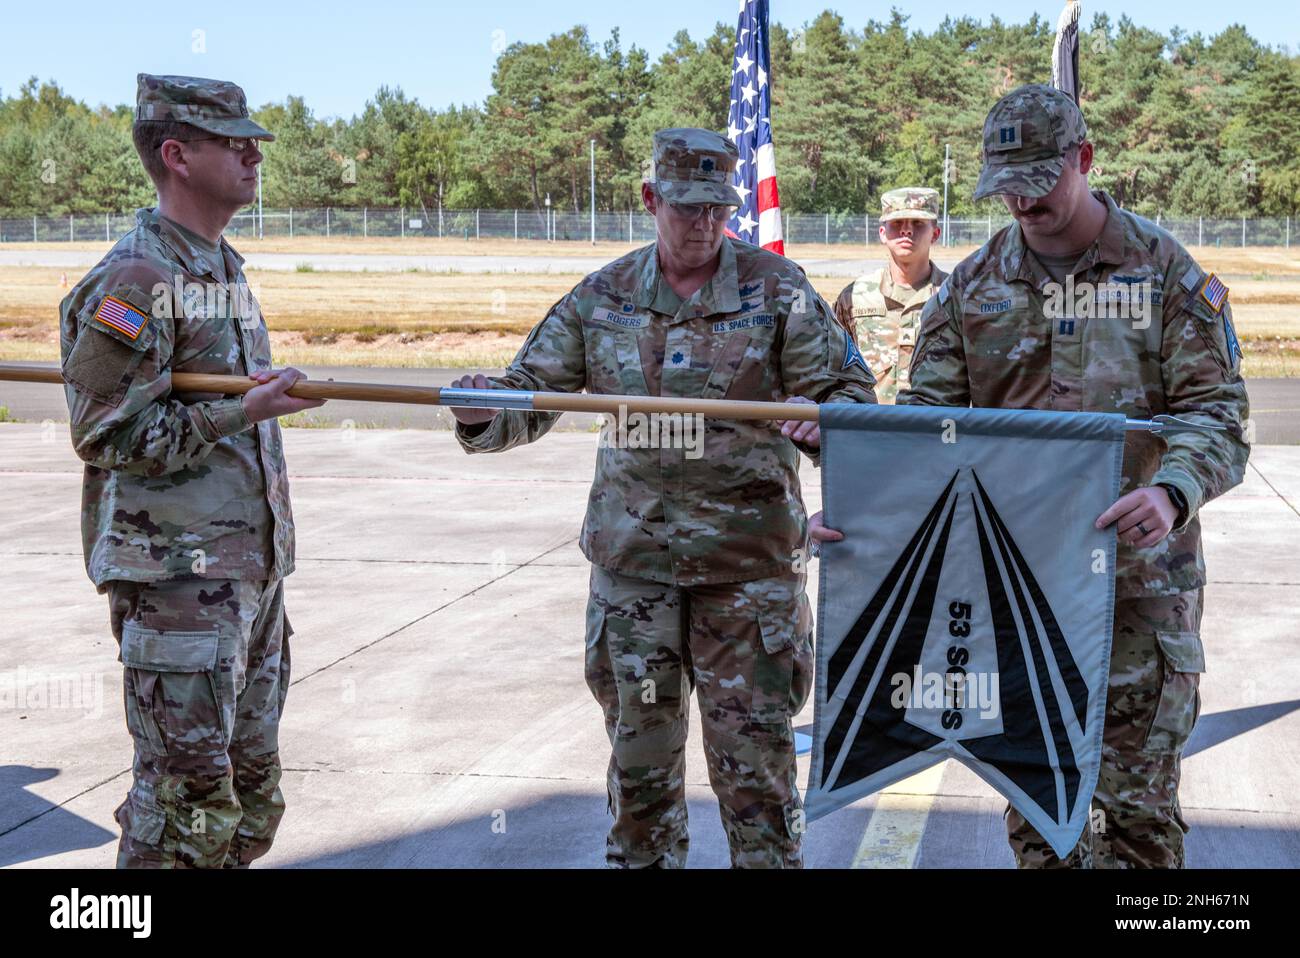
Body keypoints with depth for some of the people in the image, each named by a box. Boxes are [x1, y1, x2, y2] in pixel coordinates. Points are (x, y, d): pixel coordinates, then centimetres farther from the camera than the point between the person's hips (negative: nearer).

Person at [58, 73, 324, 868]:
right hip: (176, 578, -9)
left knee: (249, 792, 15)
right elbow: (104, 432, -17)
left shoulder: (227, 268, 15)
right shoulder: (136, 280, -14)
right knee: (185, 797, -5)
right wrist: (240, 412, -22)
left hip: (249, 568, 9)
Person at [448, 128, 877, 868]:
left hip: (748, 555, -2)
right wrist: (485, 416, -13)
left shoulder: (777, 288, -2)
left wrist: (825, 423, -24)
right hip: (633, 554, 3)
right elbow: (532, 392, 9)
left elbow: (848, 390, -2)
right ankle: (642, 860, 29)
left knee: (755, 747, 3)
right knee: (639, 745, 12)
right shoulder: (603, 298, 5)